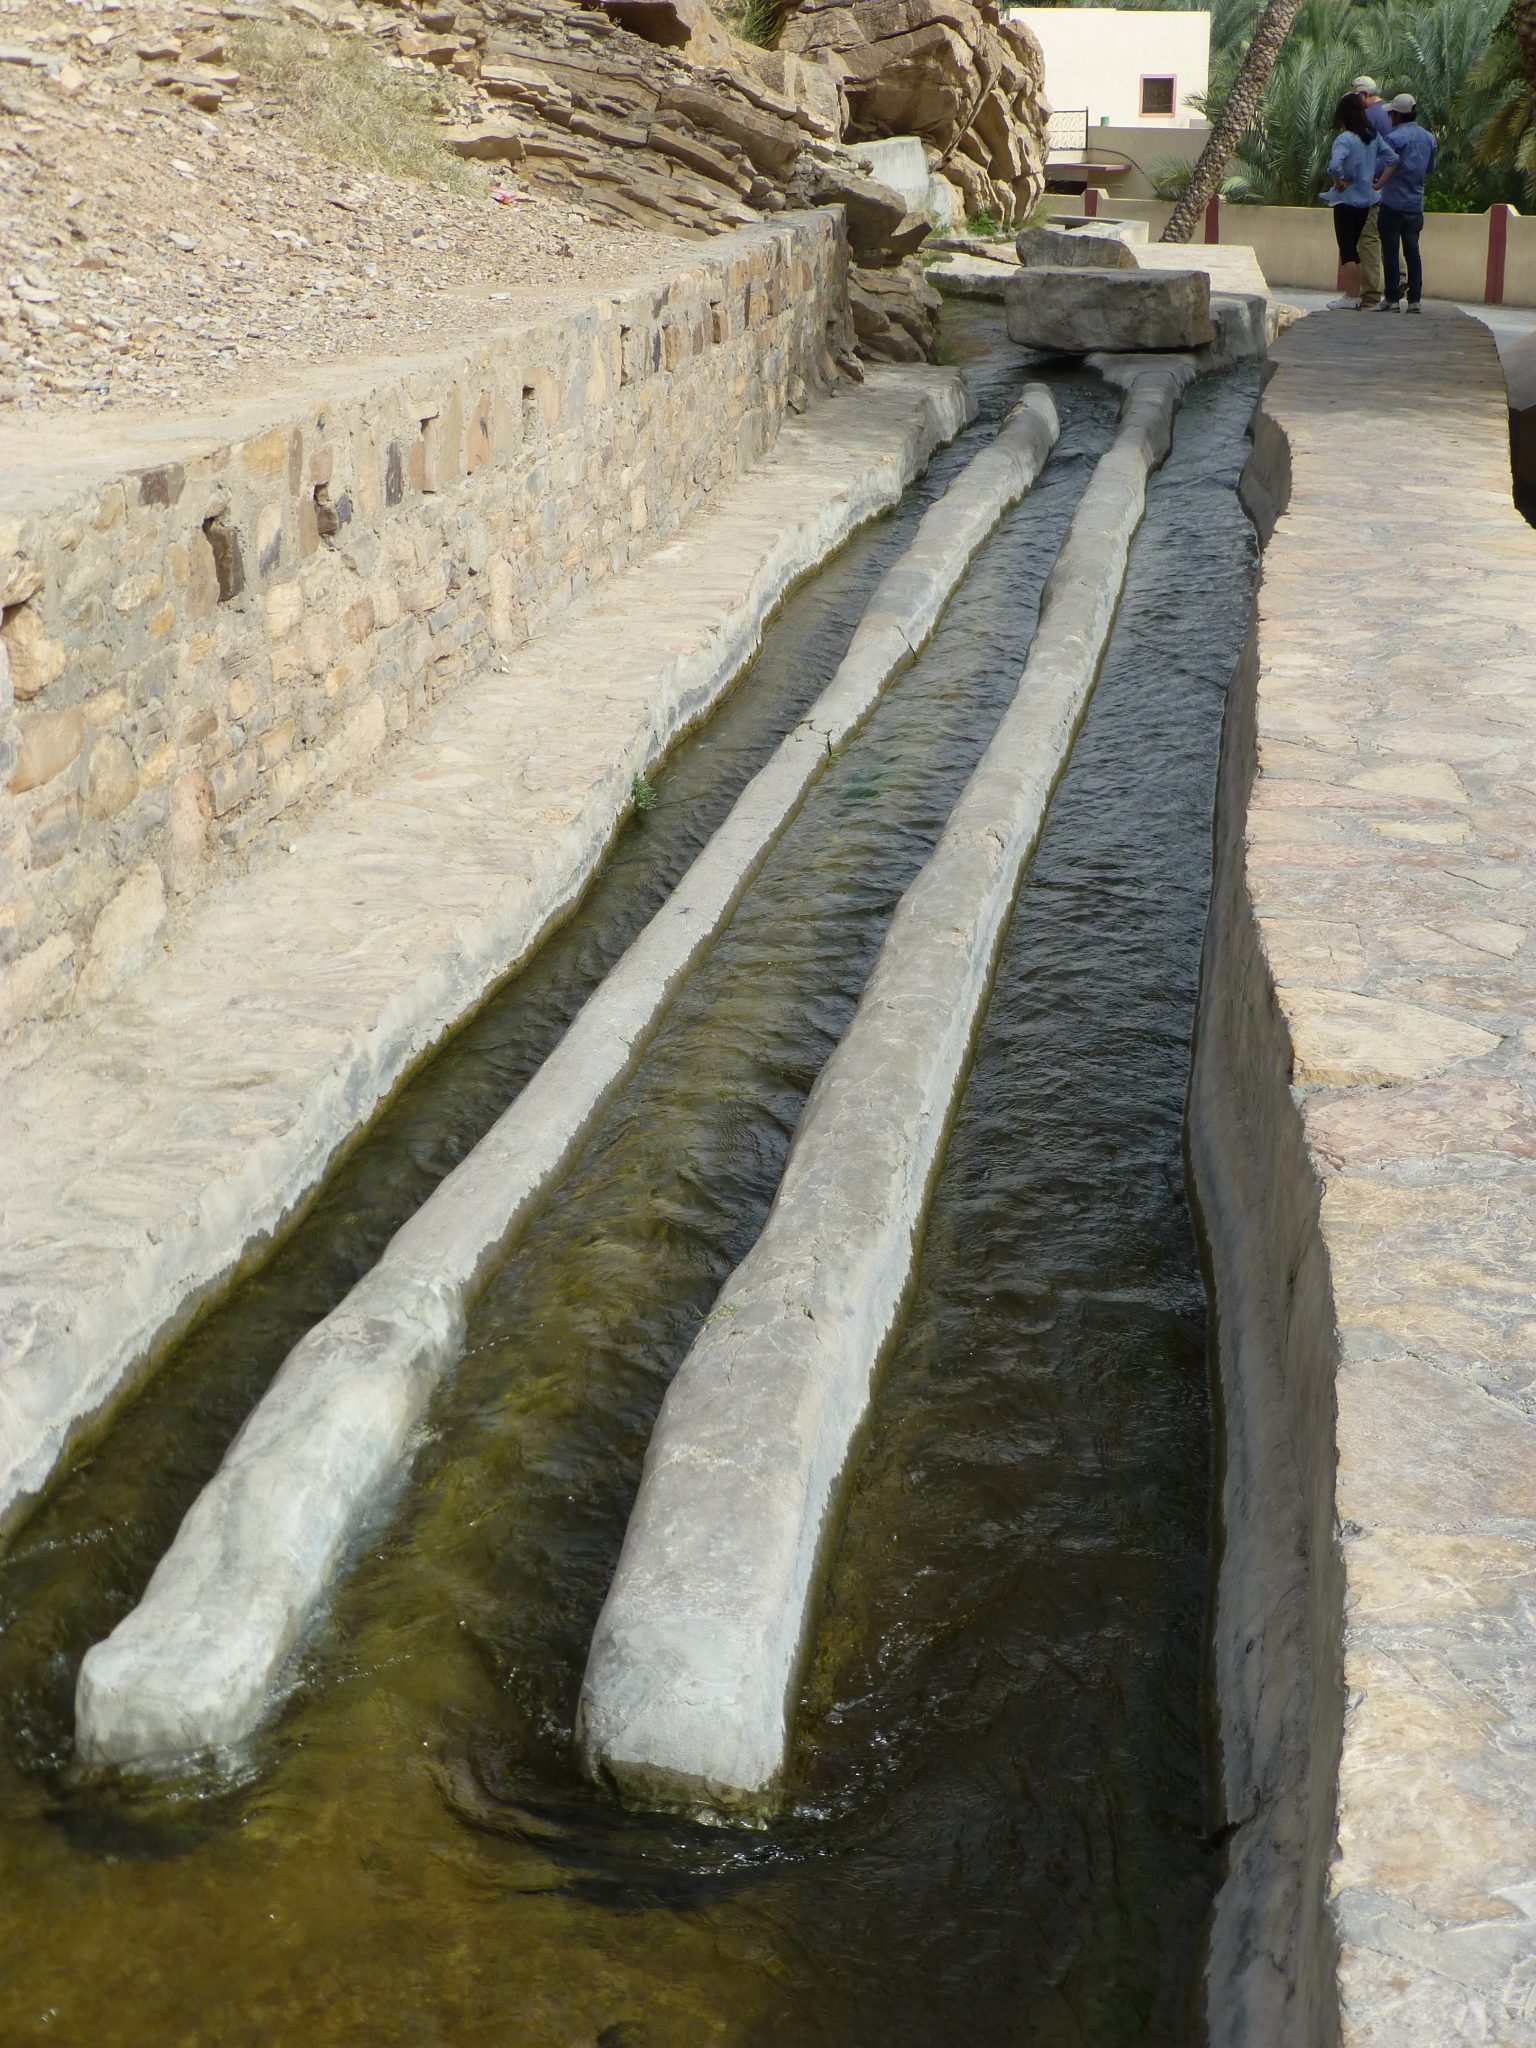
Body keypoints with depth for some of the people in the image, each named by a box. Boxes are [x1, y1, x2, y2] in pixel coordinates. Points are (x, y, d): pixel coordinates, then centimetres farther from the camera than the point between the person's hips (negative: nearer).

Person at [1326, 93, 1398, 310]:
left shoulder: (1345, 139, -17)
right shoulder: (1373, 136, 4)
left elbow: (1334, 165, -32)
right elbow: (1392, 157, 7)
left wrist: (1338, 182, -15)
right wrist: (1380, 182, 10)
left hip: (1346, 200, -7)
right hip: (1366, 200, 7)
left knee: (1347, 248, -2)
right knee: (1352, 247, 17)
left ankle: (1351, 297, -4)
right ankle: (1355, 294, 19)